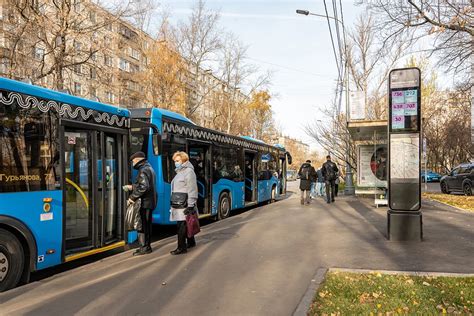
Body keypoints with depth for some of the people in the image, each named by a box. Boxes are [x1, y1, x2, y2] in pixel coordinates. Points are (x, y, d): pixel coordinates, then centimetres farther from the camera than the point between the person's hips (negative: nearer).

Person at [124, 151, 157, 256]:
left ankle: (144, 247, 1)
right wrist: (132, 187, 25)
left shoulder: (143, 170, -15)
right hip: (150, 202, 10)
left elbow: (143, 187, -27)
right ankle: (147, 246, 23)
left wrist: (132, 197, -23)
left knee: (142, 225, -4)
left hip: (145, 203, -10)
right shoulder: (149, 168, 17)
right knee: (147, 225, 15)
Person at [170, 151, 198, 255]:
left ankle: (182, 247, -1)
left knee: (182, 226, -7)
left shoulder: (189, 171, -11)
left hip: (184, 206, -9)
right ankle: (191, 242, 29)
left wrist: (190, 206, -20)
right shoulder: (179, 172, 19)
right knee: (185, 225, 16)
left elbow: (192, 190, -16)